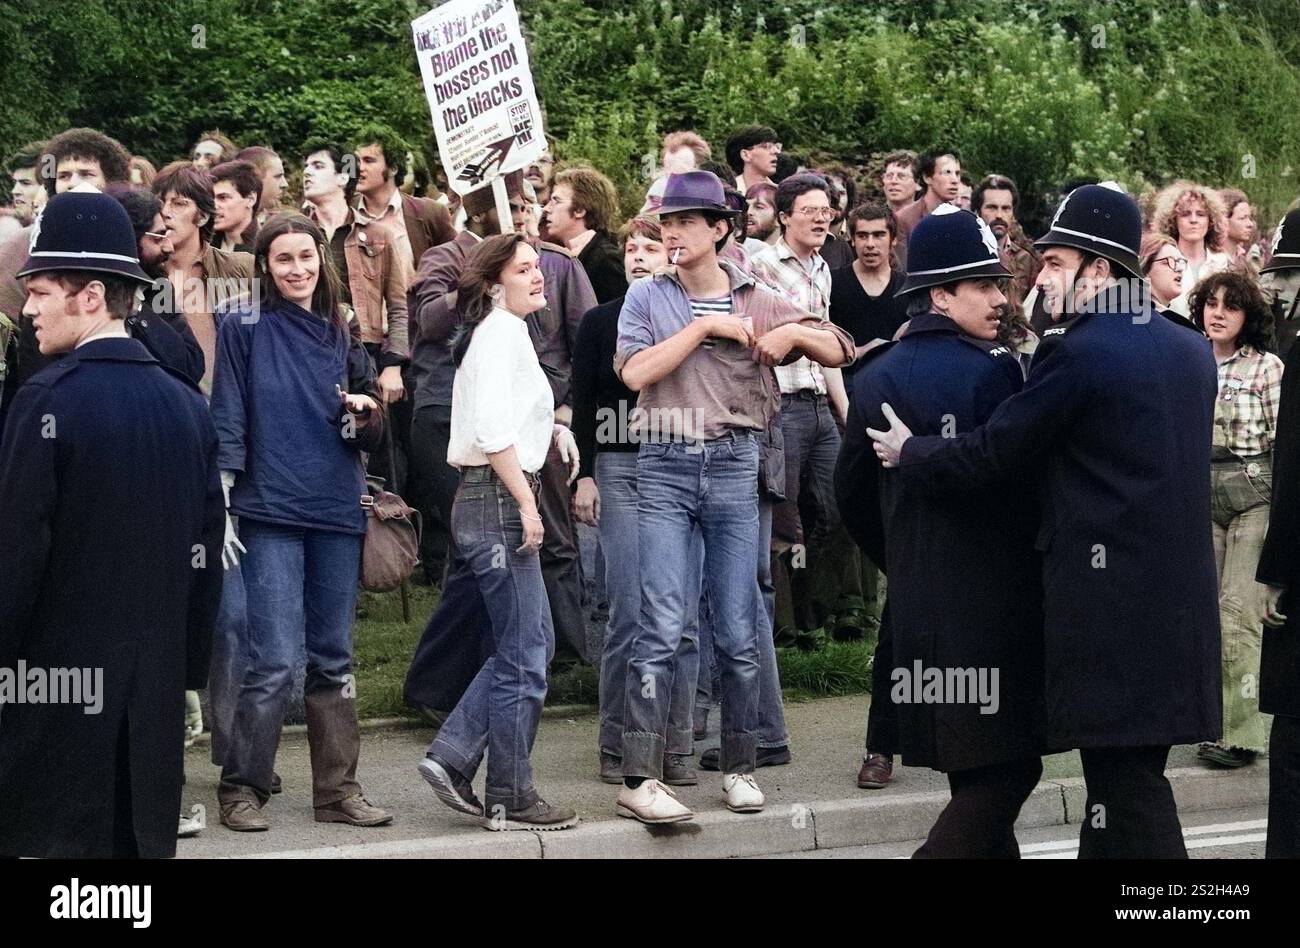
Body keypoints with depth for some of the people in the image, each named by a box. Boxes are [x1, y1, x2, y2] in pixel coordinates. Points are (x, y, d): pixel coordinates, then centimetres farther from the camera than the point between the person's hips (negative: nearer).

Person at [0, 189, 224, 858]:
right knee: (142, 839, 11)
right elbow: (205, 550, 9)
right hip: (156, 686, 6)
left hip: (60, 678, -6)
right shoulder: (186, 402, 6)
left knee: (59, 840, 1)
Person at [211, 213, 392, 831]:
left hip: (338, 512, 4)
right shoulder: (245, 330, 1)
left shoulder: (342, 336, 13)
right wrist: (220, 505, -11)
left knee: (334, 658, 8)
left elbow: (370, 440, 16)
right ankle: (241, 788, 2)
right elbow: (228, 419, -3)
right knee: (275, 661, -9)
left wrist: (367, 417, -7)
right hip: (271, 510, -4)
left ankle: (337, 789, 14)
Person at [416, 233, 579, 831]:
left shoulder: (500, 332, 19)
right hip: (498, 499, -10)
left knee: (532, 642, 13)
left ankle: (453, 757, 12)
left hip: (489, 501, 10)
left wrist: (551, 429, 9)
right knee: (523, 655, -3)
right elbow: (493, 430, -21)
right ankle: (511, 799, 5)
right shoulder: (502, 331, -12)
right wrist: (526, 504, -19)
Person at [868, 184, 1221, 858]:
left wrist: (908, 453, 9)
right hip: (1180, 597, 8)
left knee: (1125, 785, -3)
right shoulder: (1192, 350, 11)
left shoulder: (1077, 354, -13)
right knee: (1123, 775, 14)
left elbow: (988, 455, -8)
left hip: (1109, 605, -8)